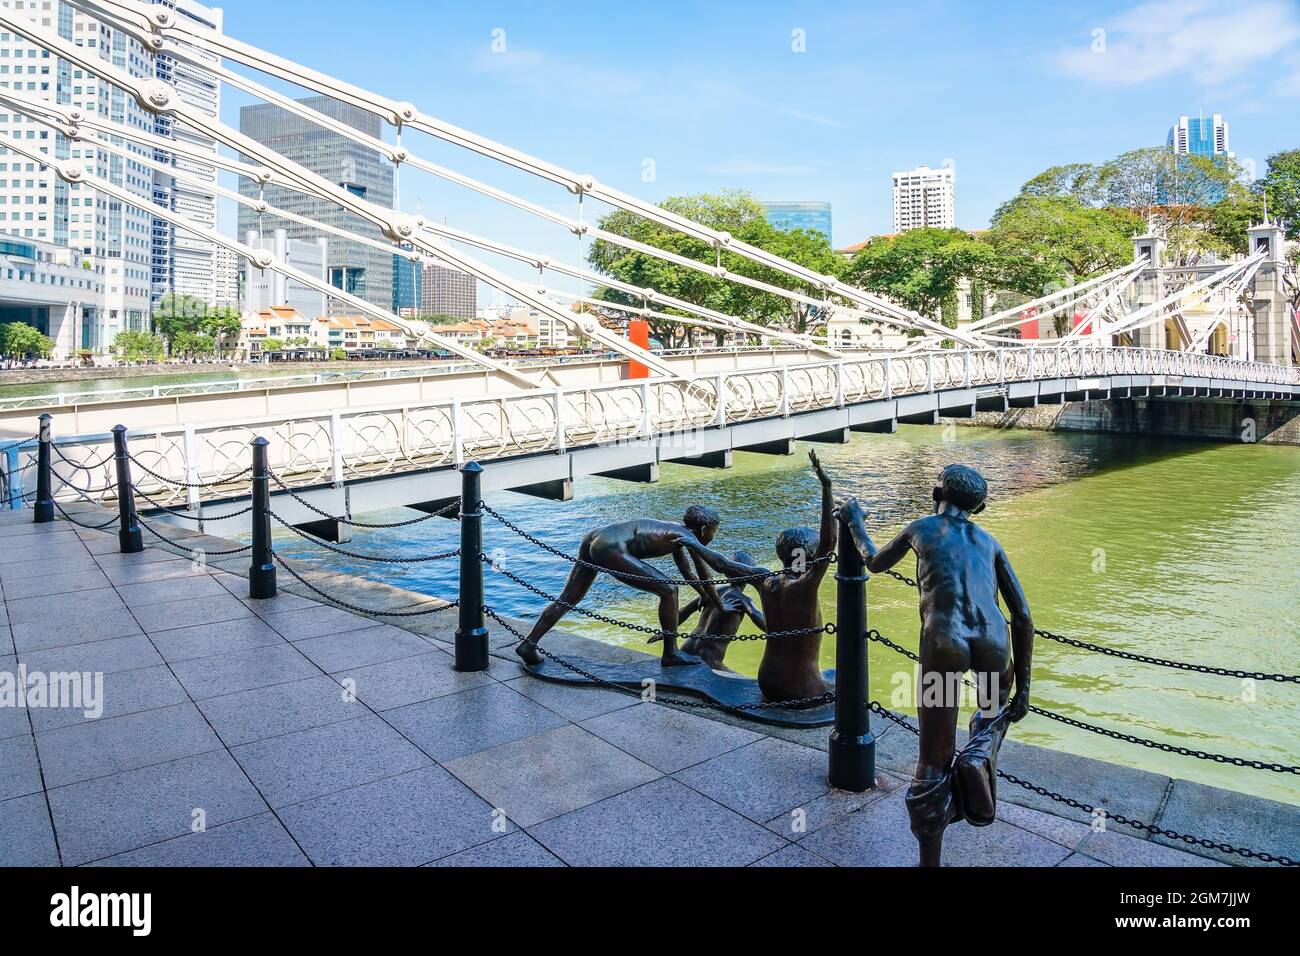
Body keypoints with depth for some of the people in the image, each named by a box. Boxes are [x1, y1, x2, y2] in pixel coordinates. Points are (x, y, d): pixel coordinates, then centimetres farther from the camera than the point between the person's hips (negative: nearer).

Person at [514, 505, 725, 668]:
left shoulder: (675, 530, 28)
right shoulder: (689, 538, 4)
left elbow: (687, 573, 40)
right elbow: (705, 579, 11)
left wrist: (706, 597, 48)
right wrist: (720, 606, 25)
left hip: (593, 538, 10)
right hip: (610, 548, -9)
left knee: (566, 599, 15)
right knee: (668, 590, -3)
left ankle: (528, 644, 15)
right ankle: (670, 654, 6)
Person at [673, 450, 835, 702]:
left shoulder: (765, 581, -5)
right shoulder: (804, 586, -23)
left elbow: (724, 564, 6)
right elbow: (829, 543, -31)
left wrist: (694, 544, 23)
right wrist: (826, 488, -34)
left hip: (767, 683, 6)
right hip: (800, 691, -5)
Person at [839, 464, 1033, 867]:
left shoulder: (920, 528, 19)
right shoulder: (989, 541, 23)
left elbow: (874, 563, 36)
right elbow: (1023, 616, 17)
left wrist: (855, 523, 53)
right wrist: (1022, 687, 21)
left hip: (942, 642, -2)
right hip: (992, 643, 2)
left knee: (933, 768, 11)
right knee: (998, 707, 37)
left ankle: (929, 860, 15)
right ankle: (977, 761, 11)